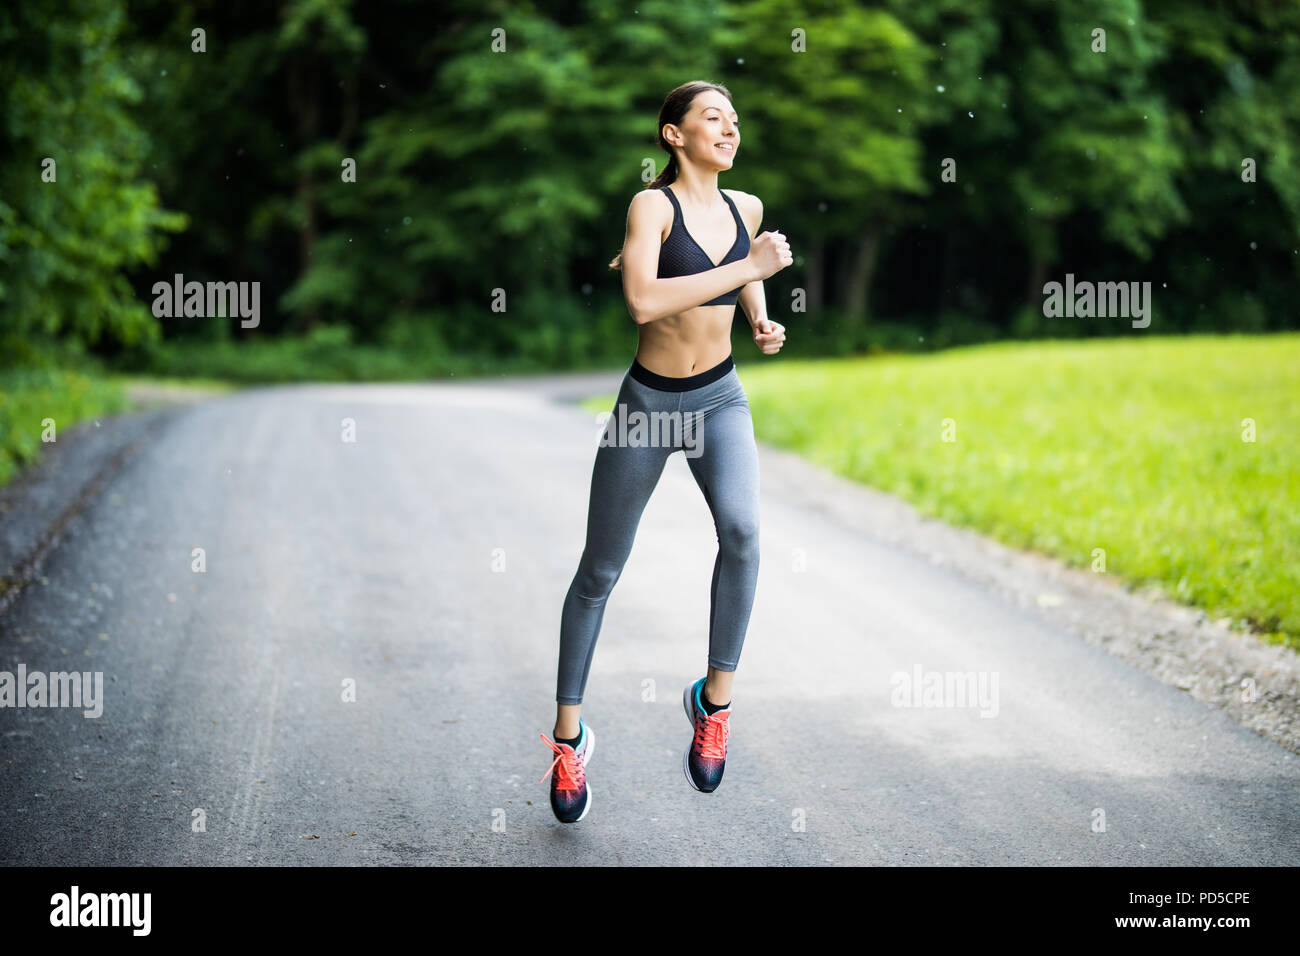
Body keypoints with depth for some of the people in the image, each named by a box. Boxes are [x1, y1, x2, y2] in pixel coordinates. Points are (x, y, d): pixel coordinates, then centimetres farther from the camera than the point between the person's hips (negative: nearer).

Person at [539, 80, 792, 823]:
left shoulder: (747, 208, 3)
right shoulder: (652, 205, -14)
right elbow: (644, 301, -32)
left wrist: (762, 320, 7)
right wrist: (747, 266, -29)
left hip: (720, 400, 3)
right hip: (647, 401, -3)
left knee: (743, 530, -26)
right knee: (601, 570, 7)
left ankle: (716, 699, -11)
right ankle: (569, 734, 21)